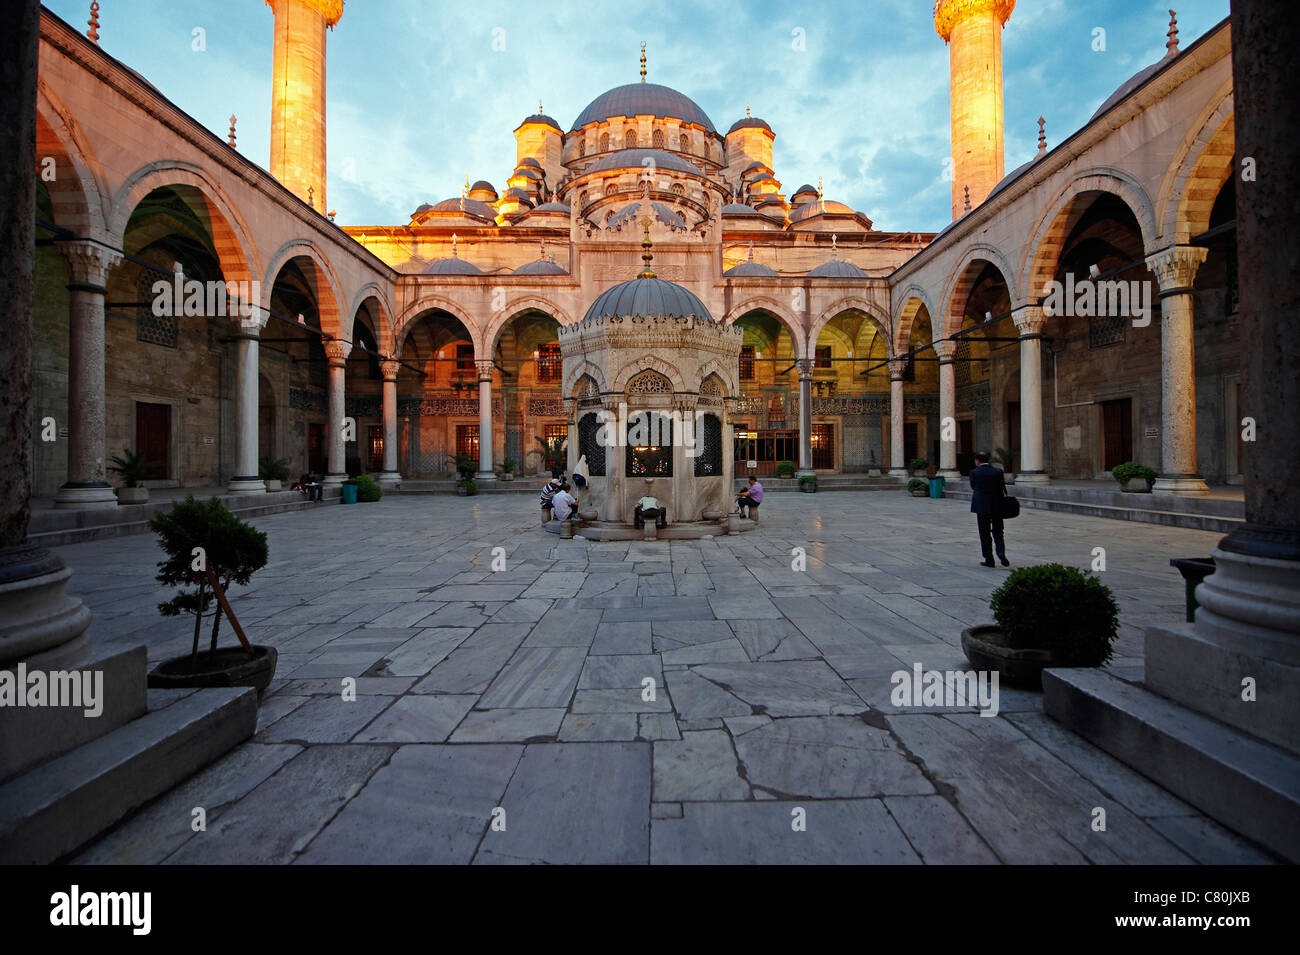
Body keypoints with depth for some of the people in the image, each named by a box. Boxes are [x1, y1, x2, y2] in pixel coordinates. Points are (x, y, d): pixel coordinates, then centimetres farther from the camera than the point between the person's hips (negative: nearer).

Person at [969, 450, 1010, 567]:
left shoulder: (974, 472, -8)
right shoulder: (998, 471, 0)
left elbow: (973, 487, 1)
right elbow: (1002, 488, 2)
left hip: (982, 506, -3)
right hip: (997, 506, 3)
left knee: (985, 534, 5)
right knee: (998, 531, 14)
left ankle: (989, 560, 7)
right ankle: (1001, 552, -6)